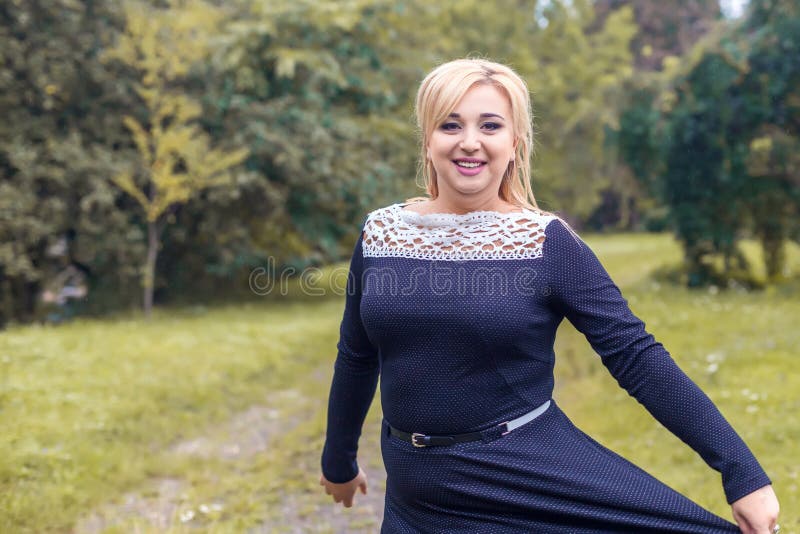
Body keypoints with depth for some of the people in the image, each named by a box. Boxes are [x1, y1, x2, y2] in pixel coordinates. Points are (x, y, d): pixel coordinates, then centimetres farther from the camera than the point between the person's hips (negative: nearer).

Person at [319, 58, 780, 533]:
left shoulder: (548, 243, -10)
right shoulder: (380, 232, -1)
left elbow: (638, 358, -11)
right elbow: (356, 358, 11)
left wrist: (742, 471, -15)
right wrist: (339, 459, 21)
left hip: (532, 475, -2)